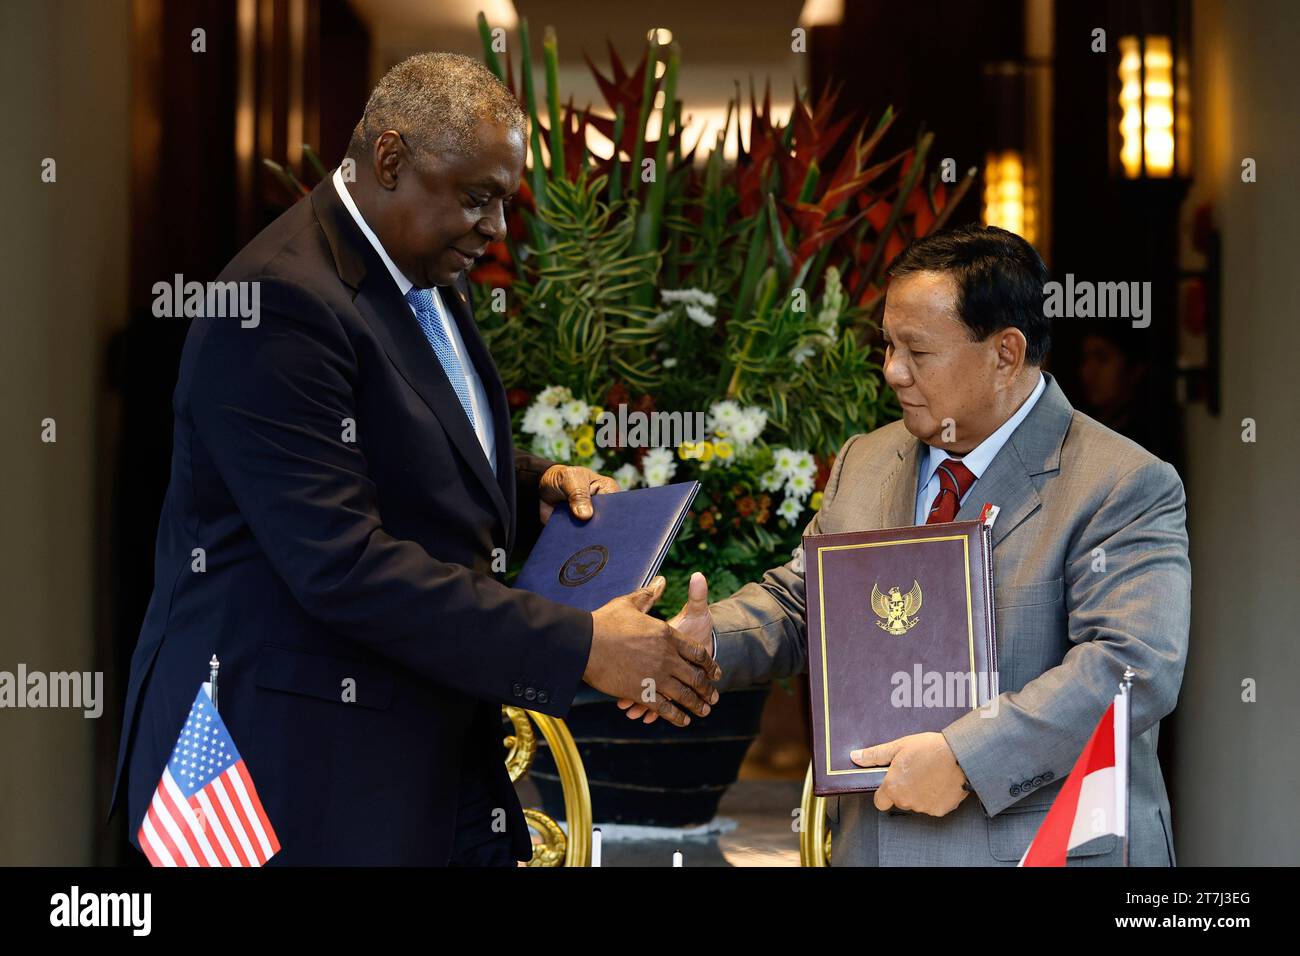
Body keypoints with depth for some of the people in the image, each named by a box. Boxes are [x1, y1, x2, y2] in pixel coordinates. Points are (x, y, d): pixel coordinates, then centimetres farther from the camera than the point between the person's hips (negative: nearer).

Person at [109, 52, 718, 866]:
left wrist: (536, 485, 6)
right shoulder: (281, 302, -19)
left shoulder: (431, 285, 11)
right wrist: (579, 648, -26)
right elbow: (341, 563, -26)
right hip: (298, 765, -9)